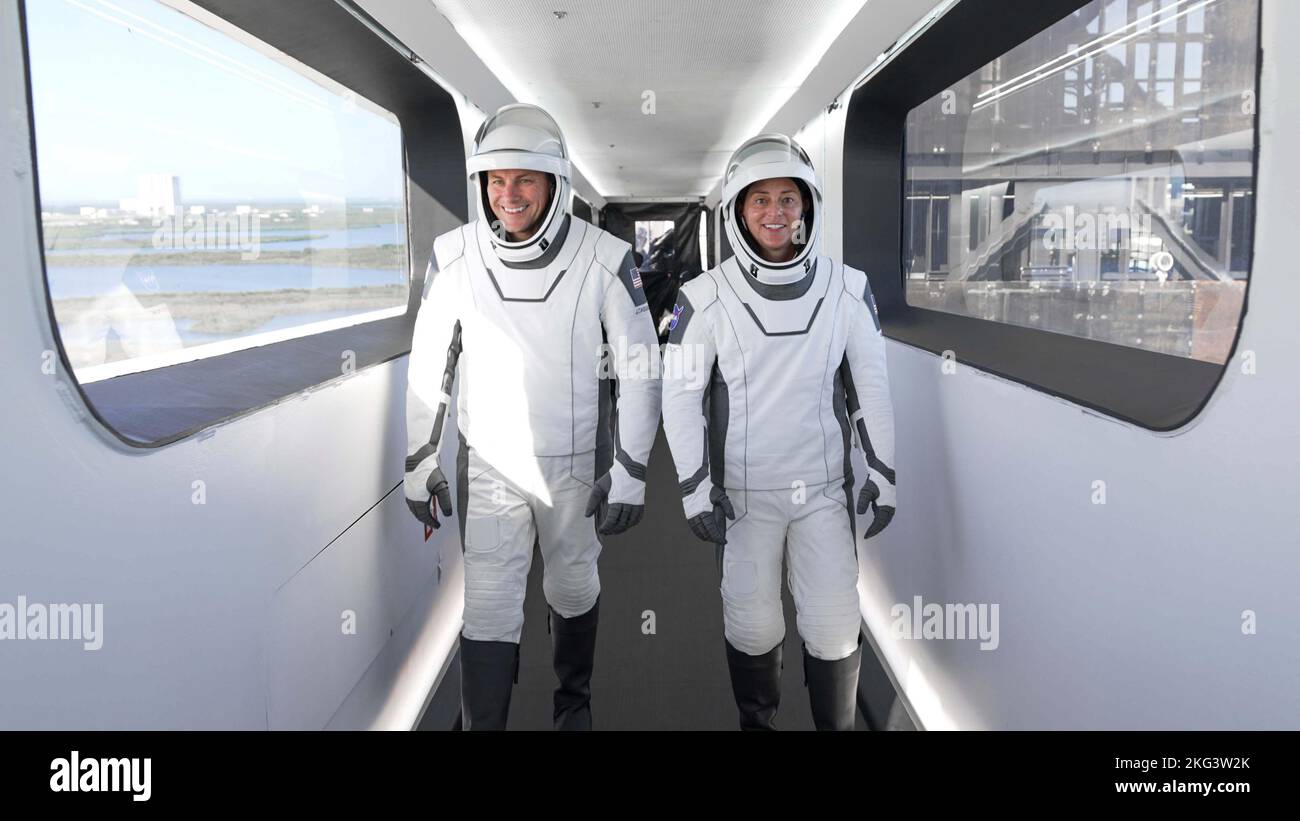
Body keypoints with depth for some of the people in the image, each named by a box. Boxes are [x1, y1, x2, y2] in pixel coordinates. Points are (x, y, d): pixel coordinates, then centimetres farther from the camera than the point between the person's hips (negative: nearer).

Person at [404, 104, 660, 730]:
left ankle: (574, 698, 45)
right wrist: (420, 465, 3)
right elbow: (429, 368, 1)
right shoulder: (454, 257, -9)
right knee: (488, 608, -1)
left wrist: (629, 471, -9)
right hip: (489, 464, 0)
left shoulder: (604, 260, -14)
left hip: (576, 464, 0)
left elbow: (638, 369, -8)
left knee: (574, 588, 19)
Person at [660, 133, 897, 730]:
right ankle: (757, 723, 33)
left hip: (824, 488, 2)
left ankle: (837, 724, 28)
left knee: (836, 630, 4)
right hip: (743, 493, -1)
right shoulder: (705, 298, -9)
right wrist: (696, 490, -8)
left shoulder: (848, 290, -3)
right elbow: (681, 396, -4)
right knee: (753, 627, 9)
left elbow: (871, 386, 6)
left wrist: (882, 475, 6)